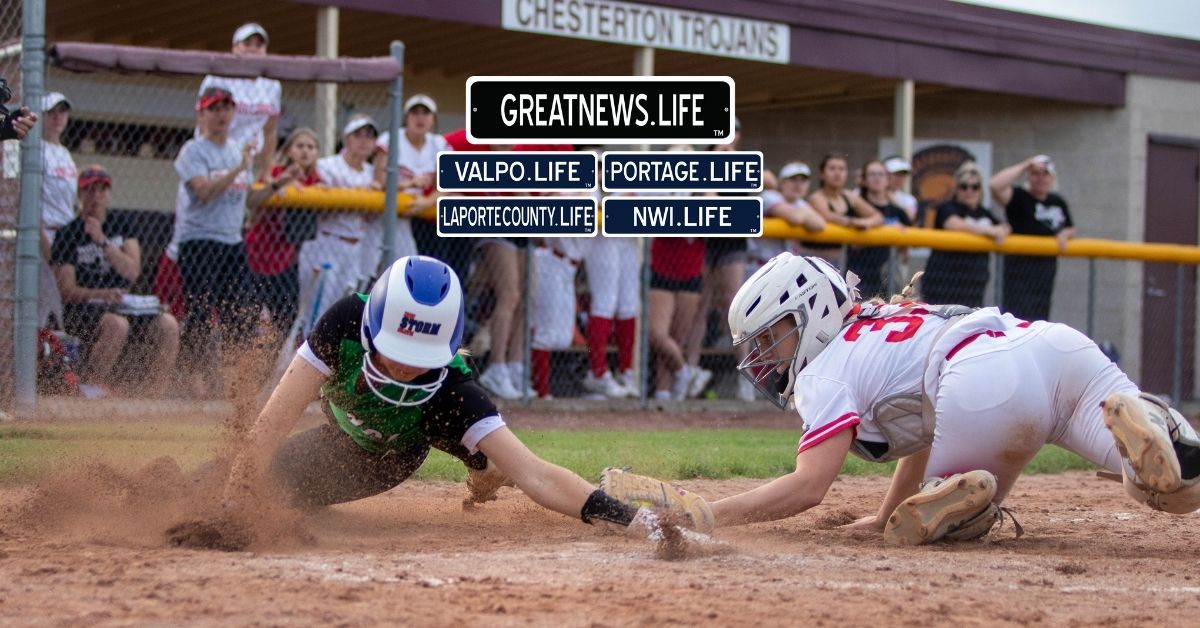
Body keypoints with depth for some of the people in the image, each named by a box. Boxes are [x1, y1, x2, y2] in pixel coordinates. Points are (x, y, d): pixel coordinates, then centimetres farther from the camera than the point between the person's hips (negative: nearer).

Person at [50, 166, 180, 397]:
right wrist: (102, 294, -27)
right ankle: (92, 388, -24)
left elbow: (133, 272, -6)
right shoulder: (68, 234, -4)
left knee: (168, 324, -19)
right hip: (82, 310, -5)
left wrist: (102, 241, -14)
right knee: (117, 324, -37)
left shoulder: (122, 227, 9)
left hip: (122, 304, 5)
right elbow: (67, 290, -10)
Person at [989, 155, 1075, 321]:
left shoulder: (1058, 203, 12)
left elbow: (1070, 229, 26)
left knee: (1040, 319, 12)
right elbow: (995, 185, -28)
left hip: (1047, 267, 7)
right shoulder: (1019, 198, -9)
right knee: (1021, 318, -16)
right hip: (1021, 266, -7)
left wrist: (1064, 234, 1)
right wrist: (1024, 166, -23)